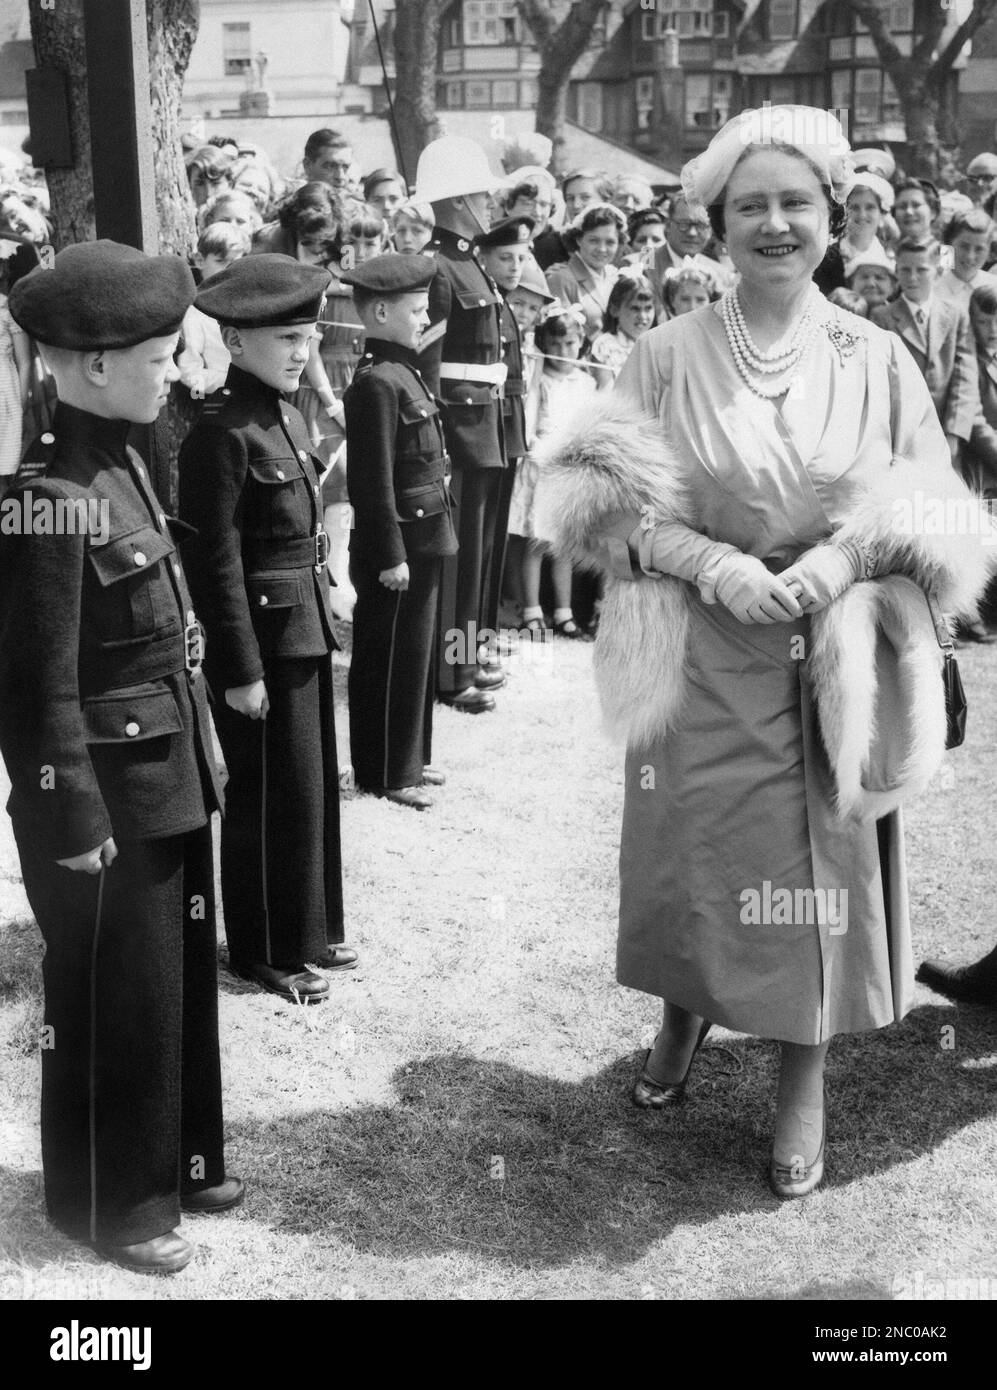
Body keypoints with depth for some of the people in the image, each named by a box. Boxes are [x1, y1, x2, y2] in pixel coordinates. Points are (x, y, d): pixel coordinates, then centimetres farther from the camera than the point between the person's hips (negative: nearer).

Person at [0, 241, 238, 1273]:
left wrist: (194, 756, 16)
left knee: (180, 977, 21)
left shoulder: (122, 457, 4)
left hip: (168, 779, 9)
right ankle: (110, 1204, 29)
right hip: (106, 793, -9)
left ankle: (176, 1162, 41)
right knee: (112, 1000, 9)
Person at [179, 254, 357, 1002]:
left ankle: (310, 928, 33)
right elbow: (217, 563, -19)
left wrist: (324, 615, 15)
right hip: (262, 636, -8)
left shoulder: (289, 416, 8)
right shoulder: (222, 432, -19)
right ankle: (267, 950, 21)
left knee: (313, 784, 18)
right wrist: (242, 671, -18)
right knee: (272, 797, 4)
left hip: (306, 630, 9)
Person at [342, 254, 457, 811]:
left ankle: (410, 758, 30)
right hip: (399, 544, -10)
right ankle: (386, 773, 13)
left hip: (424, 541, 10)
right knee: (387, 660, 2)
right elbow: (375, 481, -21)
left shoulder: (406, 372, 12)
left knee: (417, 654, 18)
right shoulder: (376, 383, -18)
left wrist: (418, 548, 18)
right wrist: (391, 556, -20)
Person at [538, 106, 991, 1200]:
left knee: (818, 863, 7)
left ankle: (805, 1079, 26)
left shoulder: (876, 360, 0)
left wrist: (843, 557, -16)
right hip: (700, 657, 0)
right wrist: (711, 563, -19)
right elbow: (611, 506, -5)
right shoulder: (667, 356, -3)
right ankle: (684, 1014, 40)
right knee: (694, 851, 11)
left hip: (829, 663, 1)